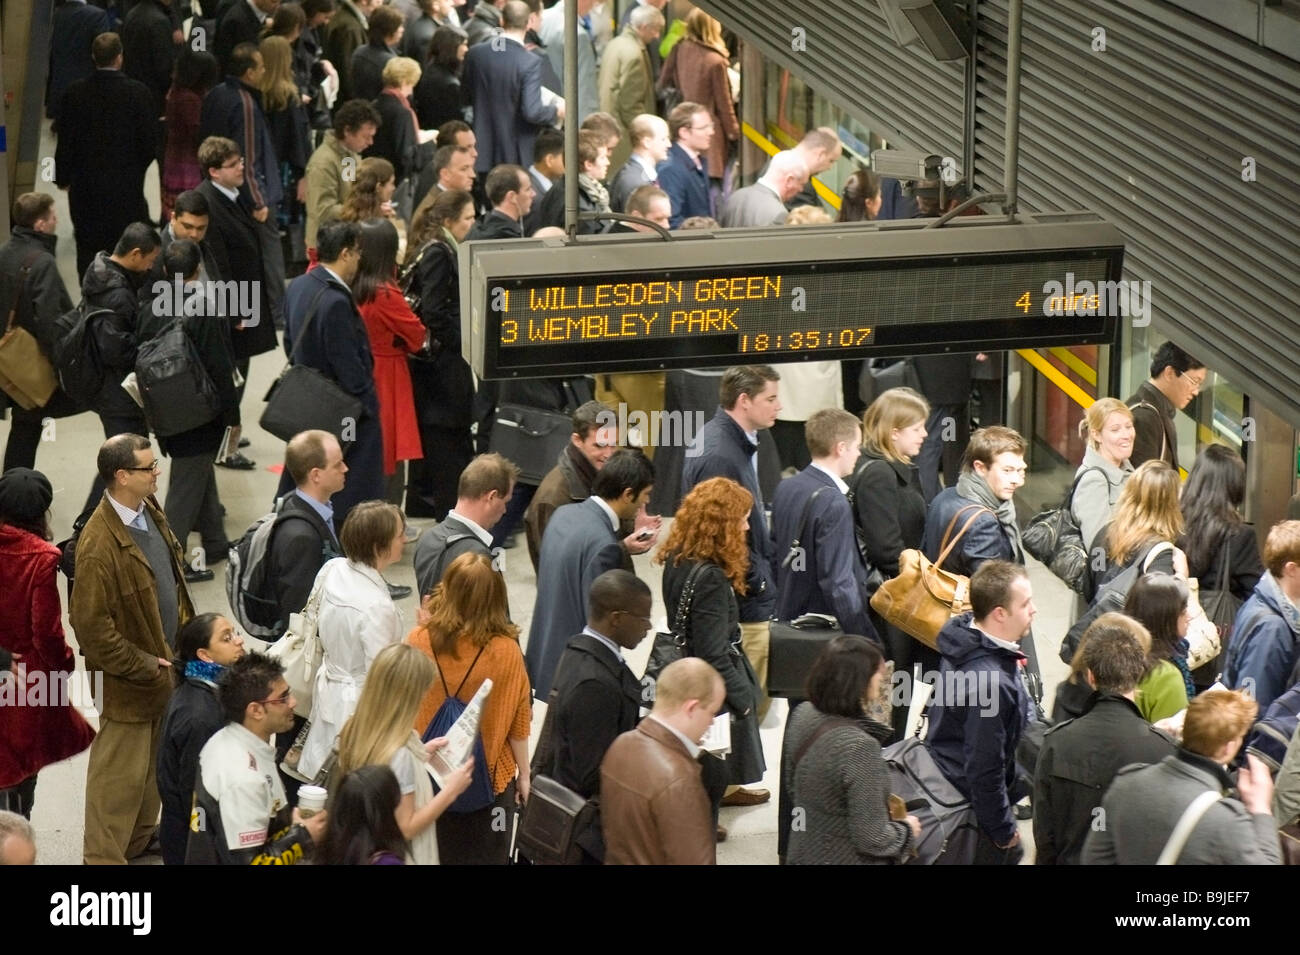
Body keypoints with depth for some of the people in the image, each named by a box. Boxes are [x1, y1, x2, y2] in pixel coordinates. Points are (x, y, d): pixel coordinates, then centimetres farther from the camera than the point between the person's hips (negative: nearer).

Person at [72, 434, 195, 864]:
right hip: (127, 683, -9)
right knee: (120, 777, 3)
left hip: (163, 665, 9)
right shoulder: (99, 545, -28)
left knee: (153, 764, 23)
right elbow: (91, 626, -25)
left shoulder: (149, 511, 0)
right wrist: (143, 666, -19)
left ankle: (140, 838, 40)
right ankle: (104, 856, 15)